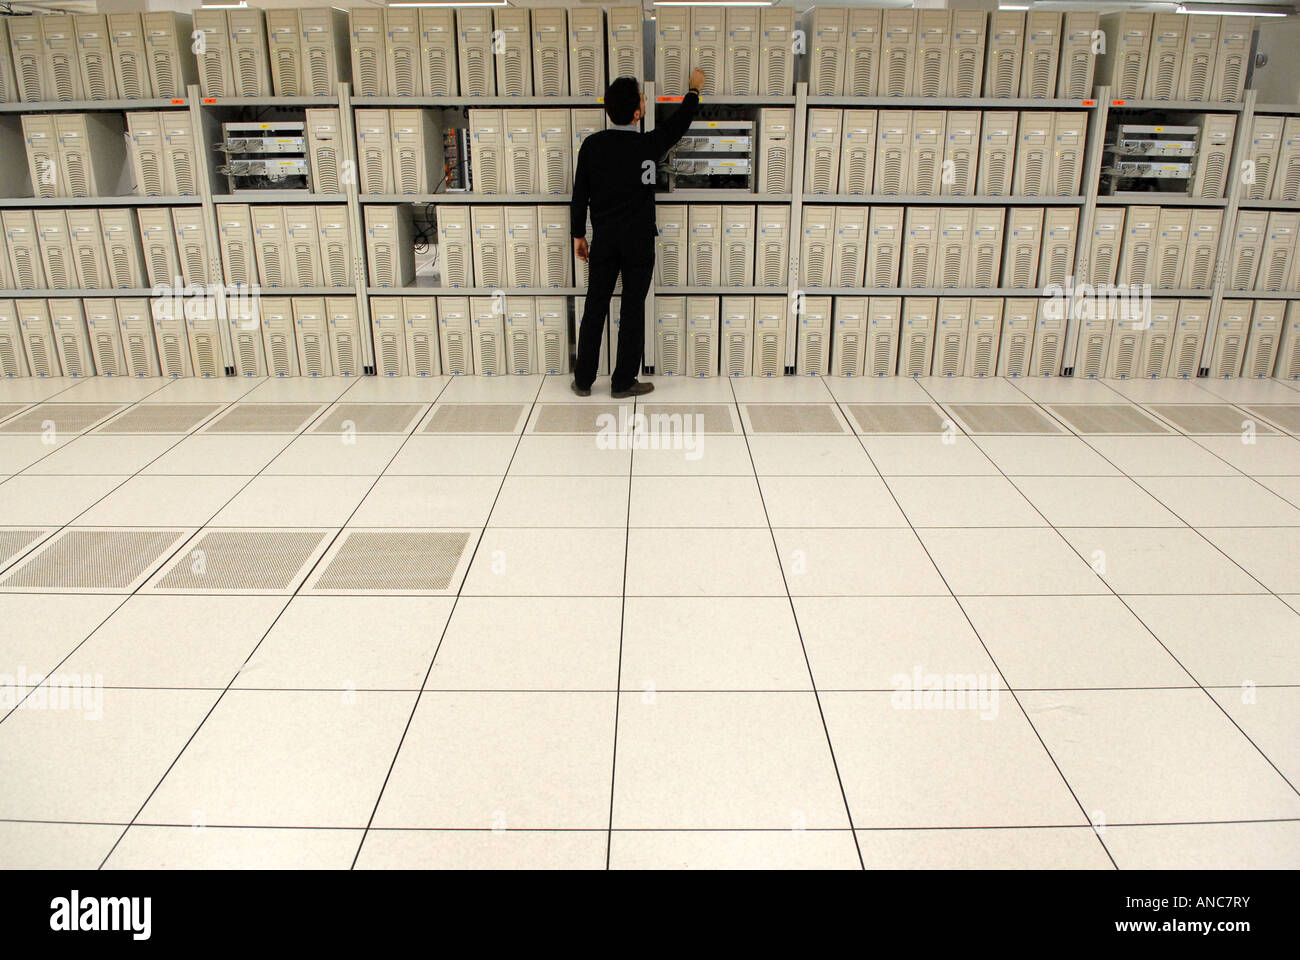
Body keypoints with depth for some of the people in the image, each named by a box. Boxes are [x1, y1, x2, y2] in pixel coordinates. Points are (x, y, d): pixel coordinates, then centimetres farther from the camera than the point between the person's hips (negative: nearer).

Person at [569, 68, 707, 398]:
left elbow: (580, 194, 0)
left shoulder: (592, 145, -4)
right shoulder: (647, 145, -10)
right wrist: (694, 89, 24)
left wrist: (578, 234, 12)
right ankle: (623, 382, 11)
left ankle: (583, 380, 15)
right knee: (632, 310, 5)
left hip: (603, 238, 3)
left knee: (595, 308, 9)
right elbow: (679, 123, 8)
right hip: (638, 240, -3)